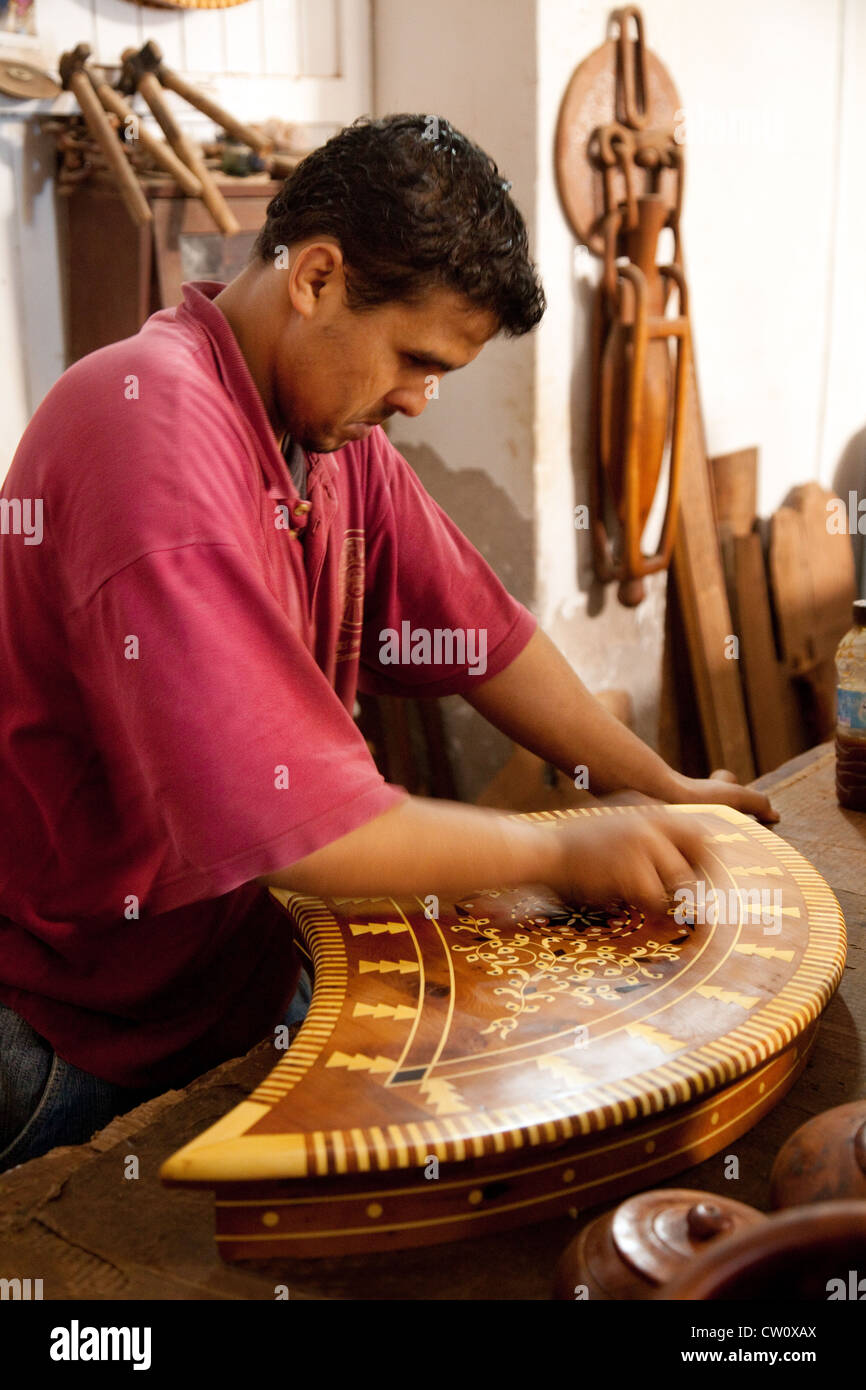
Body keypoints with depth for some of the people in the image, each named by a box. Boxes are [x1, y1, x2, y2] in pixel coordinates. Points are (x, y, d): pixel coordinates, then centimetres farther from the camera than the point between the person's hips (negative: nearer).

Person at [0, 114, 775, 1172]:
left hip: (245, 986, 8)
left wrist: (666, 790, 5)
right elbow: (290, 822, -34)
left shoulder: (332, 428, 1)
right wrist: (565, 853, -21)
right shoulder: (158, 433, -29)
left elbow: (484, 638, 8)